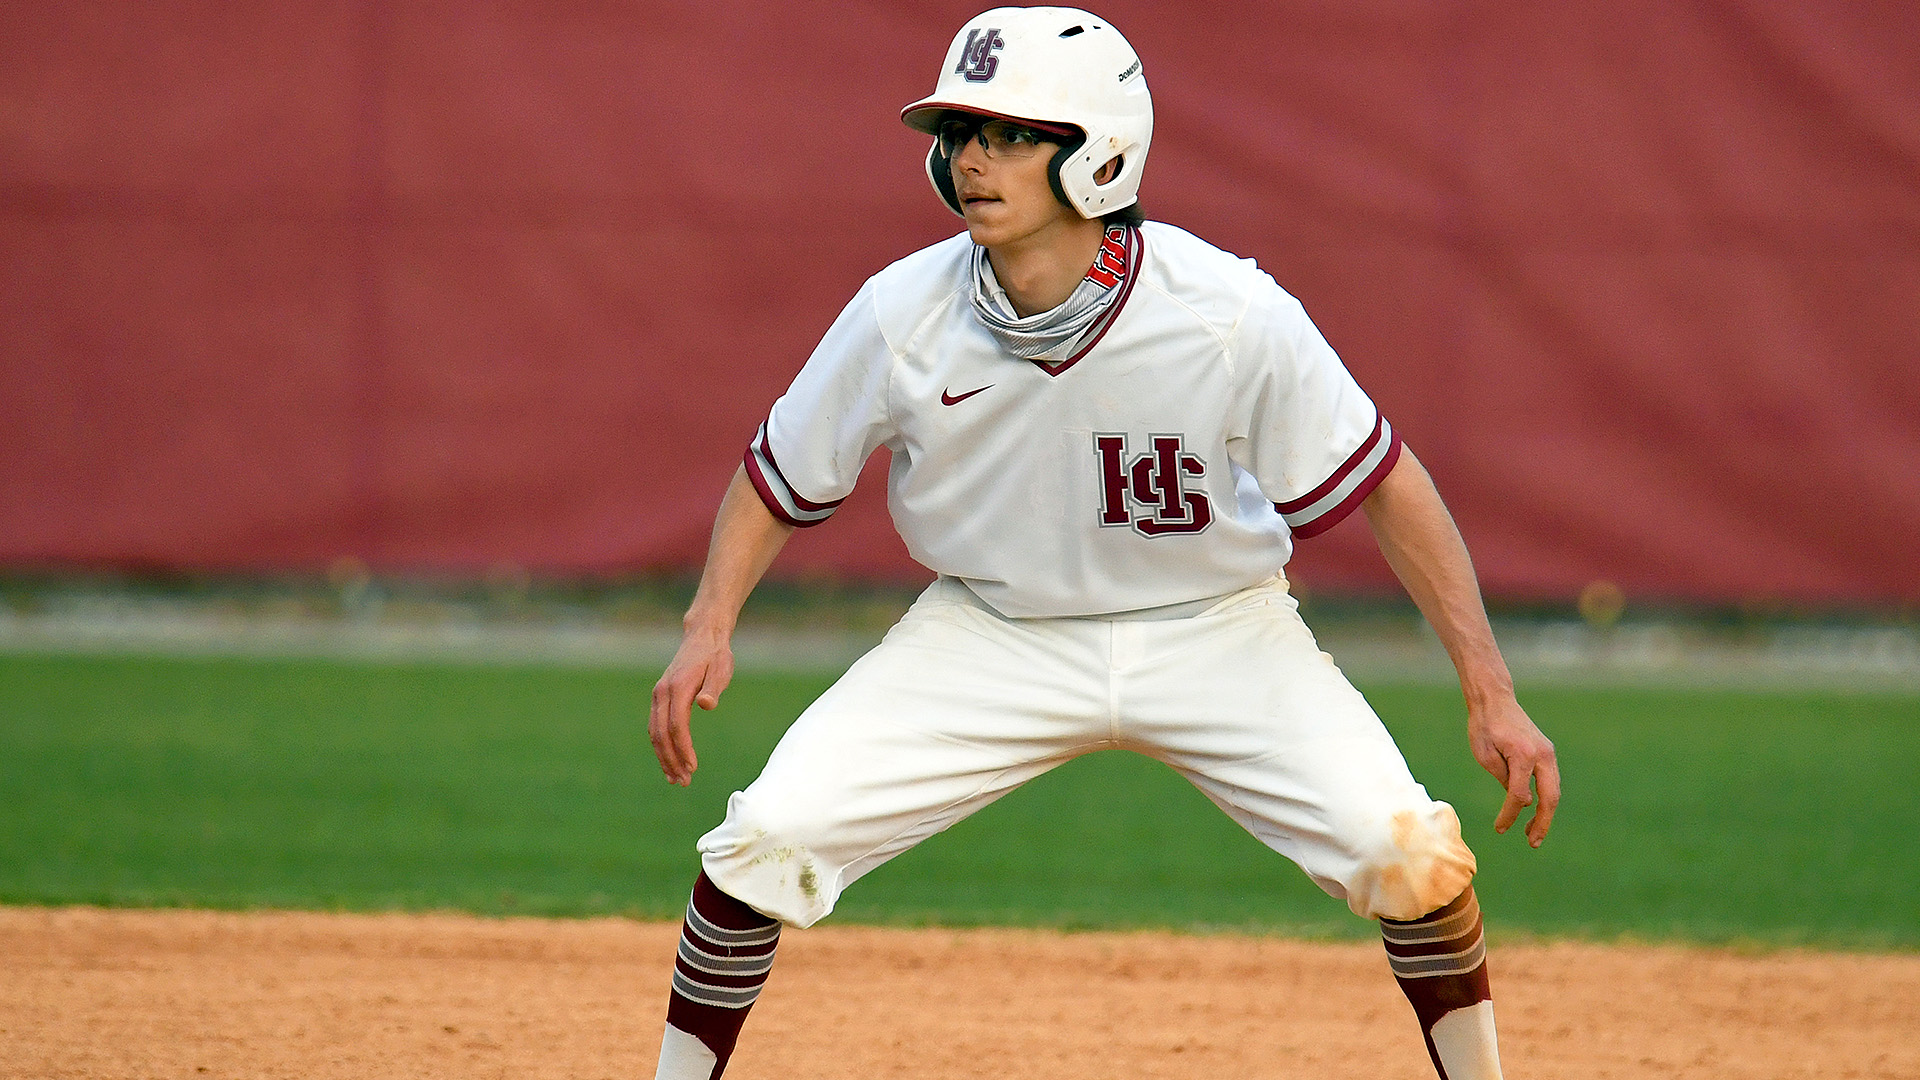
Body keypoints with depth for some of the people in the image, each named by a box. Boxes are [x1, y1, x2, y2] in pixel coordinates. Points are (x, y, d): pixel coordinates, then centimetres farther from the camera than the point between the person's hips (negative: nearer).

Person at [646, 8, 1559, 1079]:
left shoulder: (1233, 316, -24)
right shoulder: (902, 316, -17)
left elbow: (1383, 480, -15)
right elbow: (782, 477, -1)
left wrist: (1492, 692, -17)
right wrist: (710, 627, -17)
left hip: (1217, 629, -1)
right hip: (993, 632, 1)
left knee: (1410, 858, -20)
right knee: (766, 839, -15)